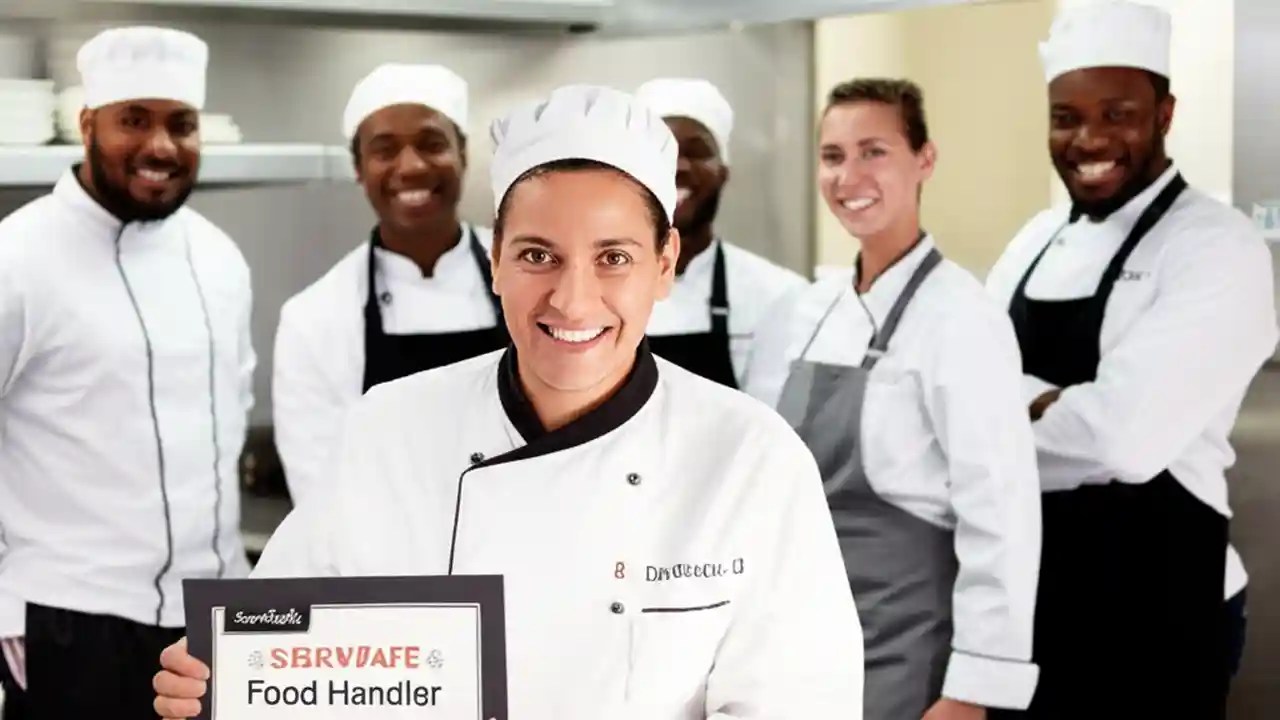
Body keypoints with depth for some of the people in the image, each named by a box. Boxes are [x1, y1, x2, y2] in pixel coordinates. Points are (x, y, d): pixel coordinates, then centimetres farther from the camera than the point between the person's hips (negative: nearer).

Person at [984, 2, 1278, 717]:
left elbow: (1125, 438, -25)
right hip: (1020, 579, 7)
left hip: (1147, 590, -6)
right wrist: (1053, 405, -14)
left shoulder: (1218, 249, -14)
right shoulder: (1037, 239, 9)